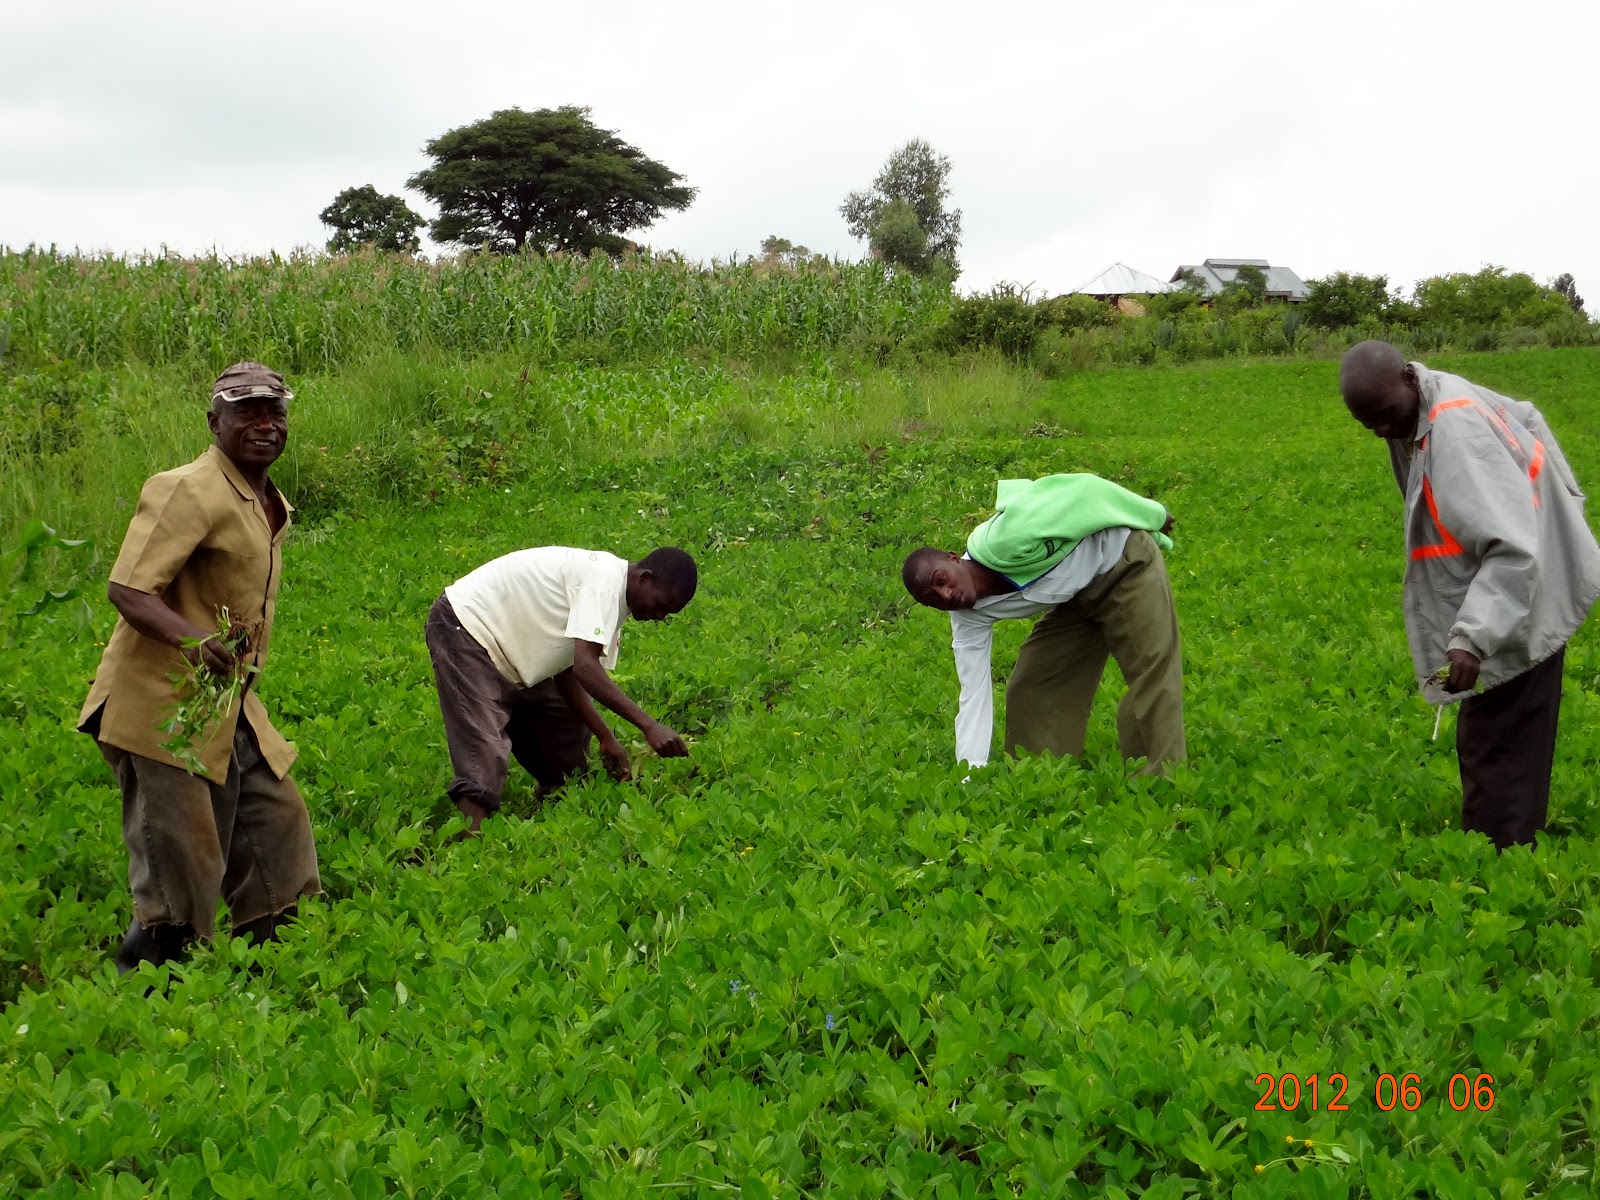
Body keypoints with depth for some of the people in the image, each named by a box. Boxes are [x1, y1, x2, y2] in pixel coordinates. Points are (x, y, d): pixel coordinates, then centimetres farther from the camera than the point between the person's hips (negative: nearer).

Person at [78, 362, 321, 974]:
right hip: (166, 711, -9)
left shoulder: (269, 504, 14)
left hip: (230, 713, 9)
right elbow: (127, 590, -23)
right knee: (178, 885, -6)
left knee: (278, 829, 14)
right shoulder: (190, 492, -15)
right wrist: (191, 640, -39)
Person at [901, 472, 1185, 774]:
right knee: (1029, 690, 2)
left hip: (1124, 559, -6)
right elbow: (974, 695, -12)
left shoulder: (1003, 542, -35)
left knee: (1153, 675, -15)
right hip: (1075, 596, 7)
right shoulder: (969, 618, -13)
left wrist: (1152, 514, -11)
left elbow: (1079, 490, -25)